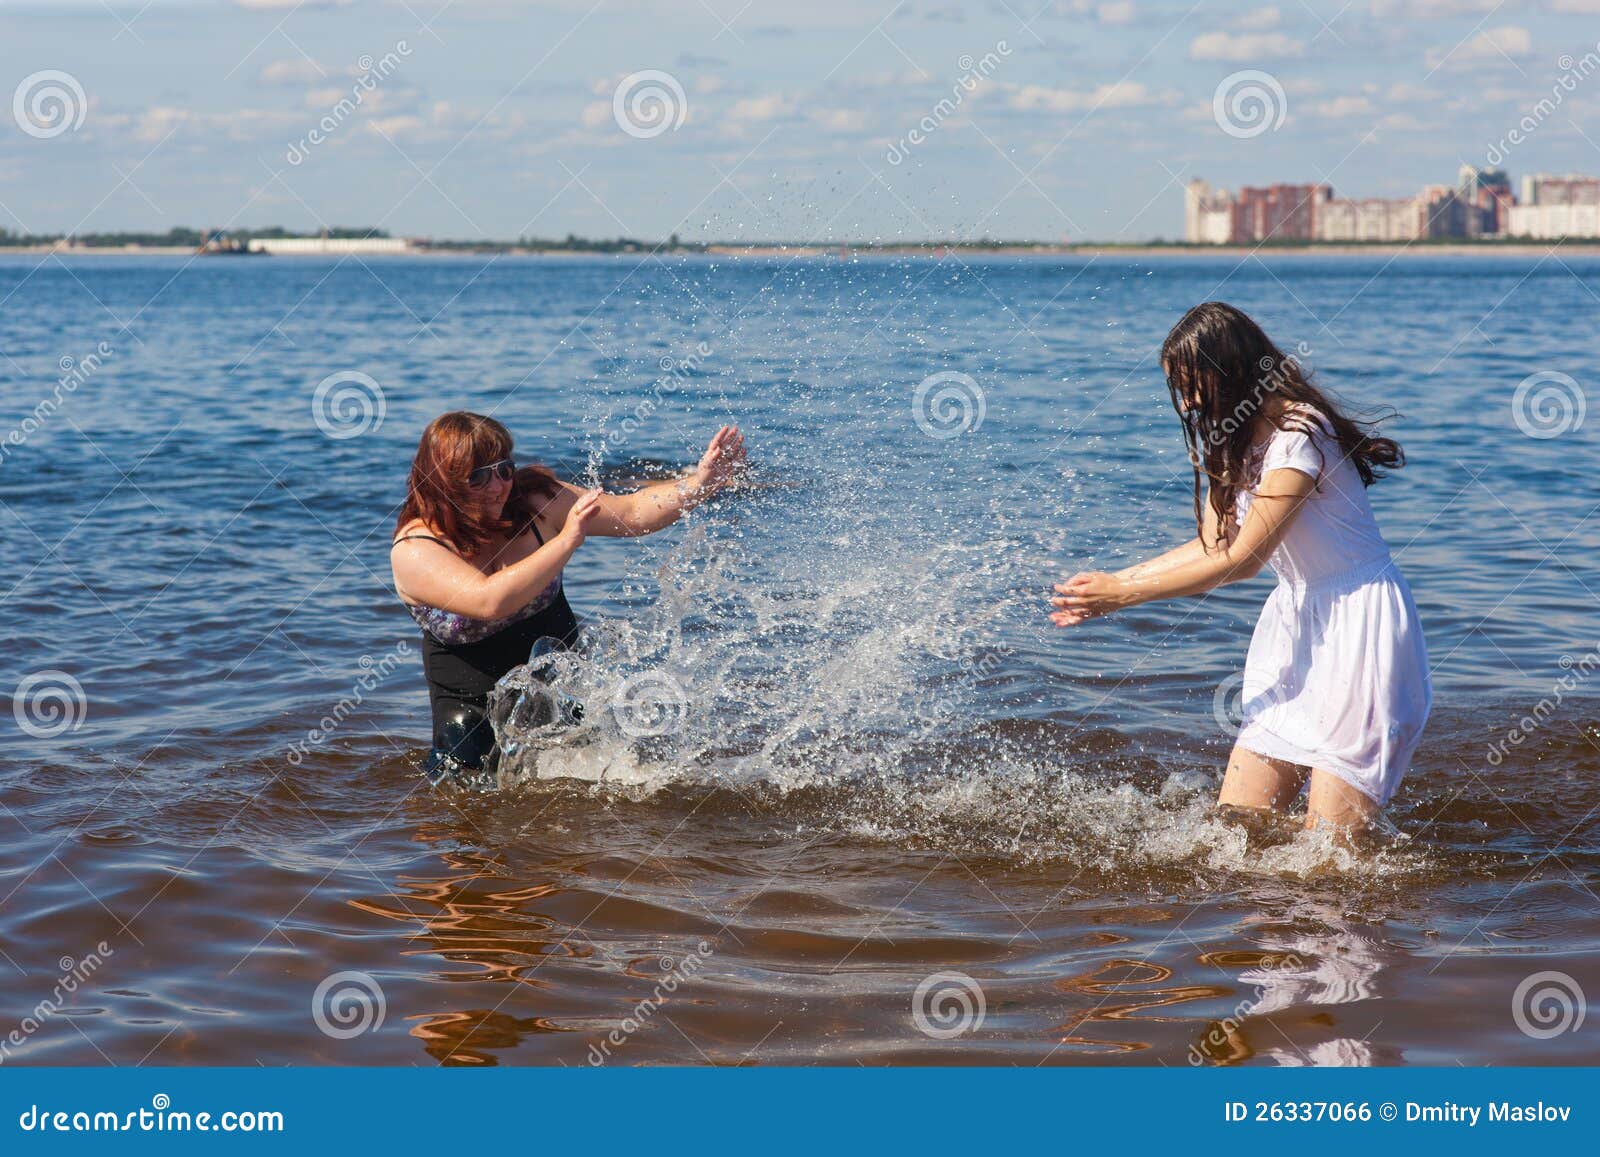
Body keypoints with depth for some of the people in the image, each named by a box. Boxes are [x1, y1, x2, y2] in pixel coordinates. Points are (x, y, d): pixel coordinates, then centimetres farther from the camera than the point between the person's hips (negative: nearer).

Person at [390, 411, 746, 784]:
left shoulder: (533, 500, -9)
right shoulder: (413, 551, -22)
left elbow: (632, 514, -6)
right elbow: (488, 601, -38)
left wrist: (700, 483, -21)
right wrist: (566, 542, -40)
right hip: (472, 707, -3)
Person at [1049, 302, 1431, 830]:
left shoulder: (1299, 433, -19)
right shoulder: (1233, 440, 10)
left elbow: (1242, 559, -19)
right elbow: (1212, 546, 10)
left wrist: (1126, 594, -15)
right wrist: (1114, 580, 0)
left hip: (1359, 623, -9)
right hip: (1297, 620, 9)